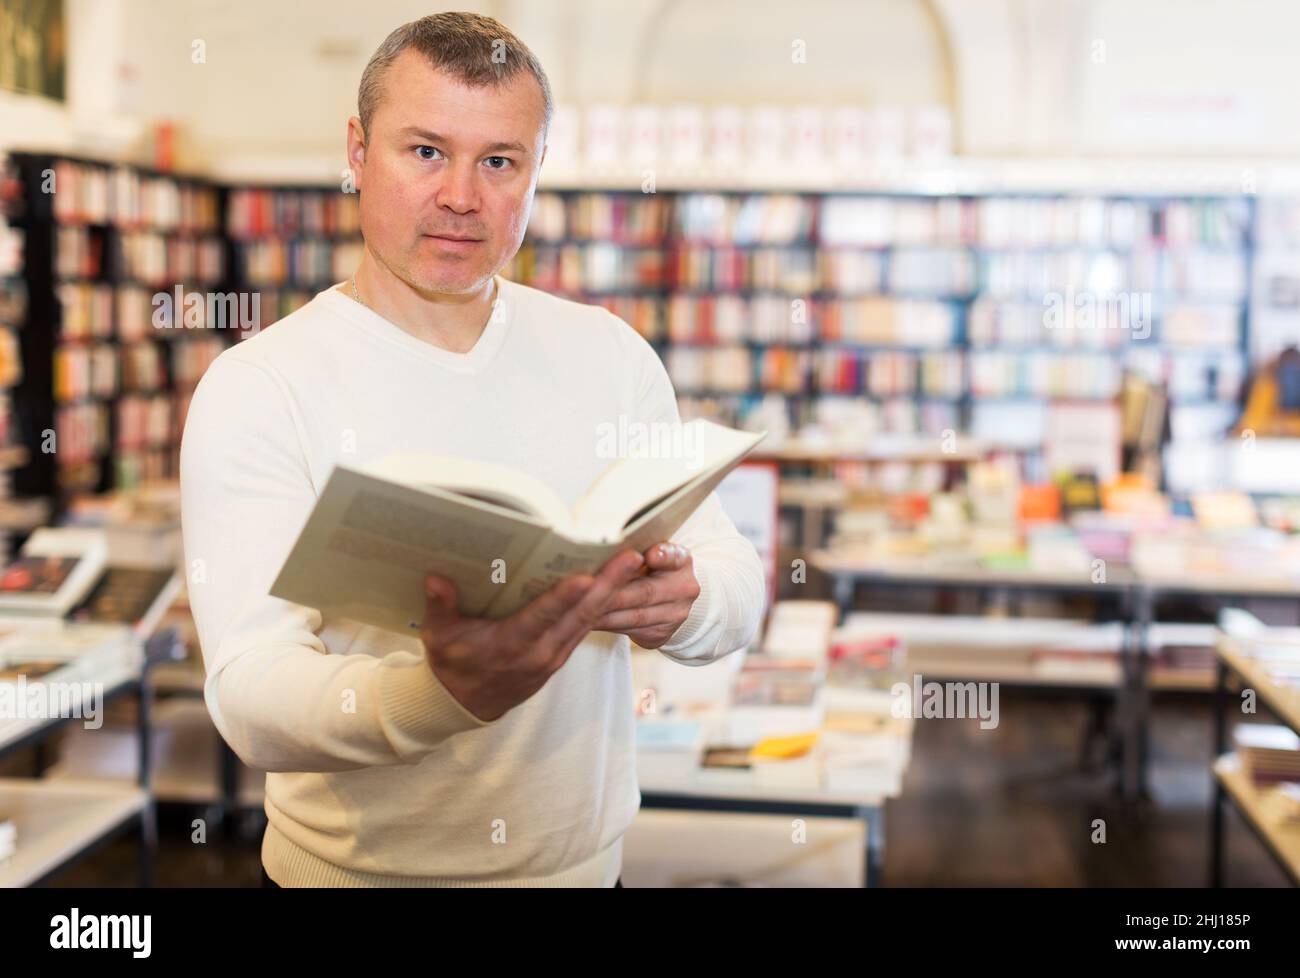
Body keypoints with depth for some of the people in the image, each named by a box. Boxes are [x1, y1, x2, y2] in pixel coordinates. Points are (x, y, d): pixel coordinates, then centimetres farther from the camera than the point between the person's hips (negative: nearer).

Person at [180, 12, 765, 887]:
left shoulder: (607, 352, -1)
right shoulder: (256, 388, -14)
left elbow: (738, 591, -2)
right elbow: (252, 698, -23)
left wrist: (681, 603, -25)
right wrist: (441, 694, -42)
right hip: (358, 867, -3)